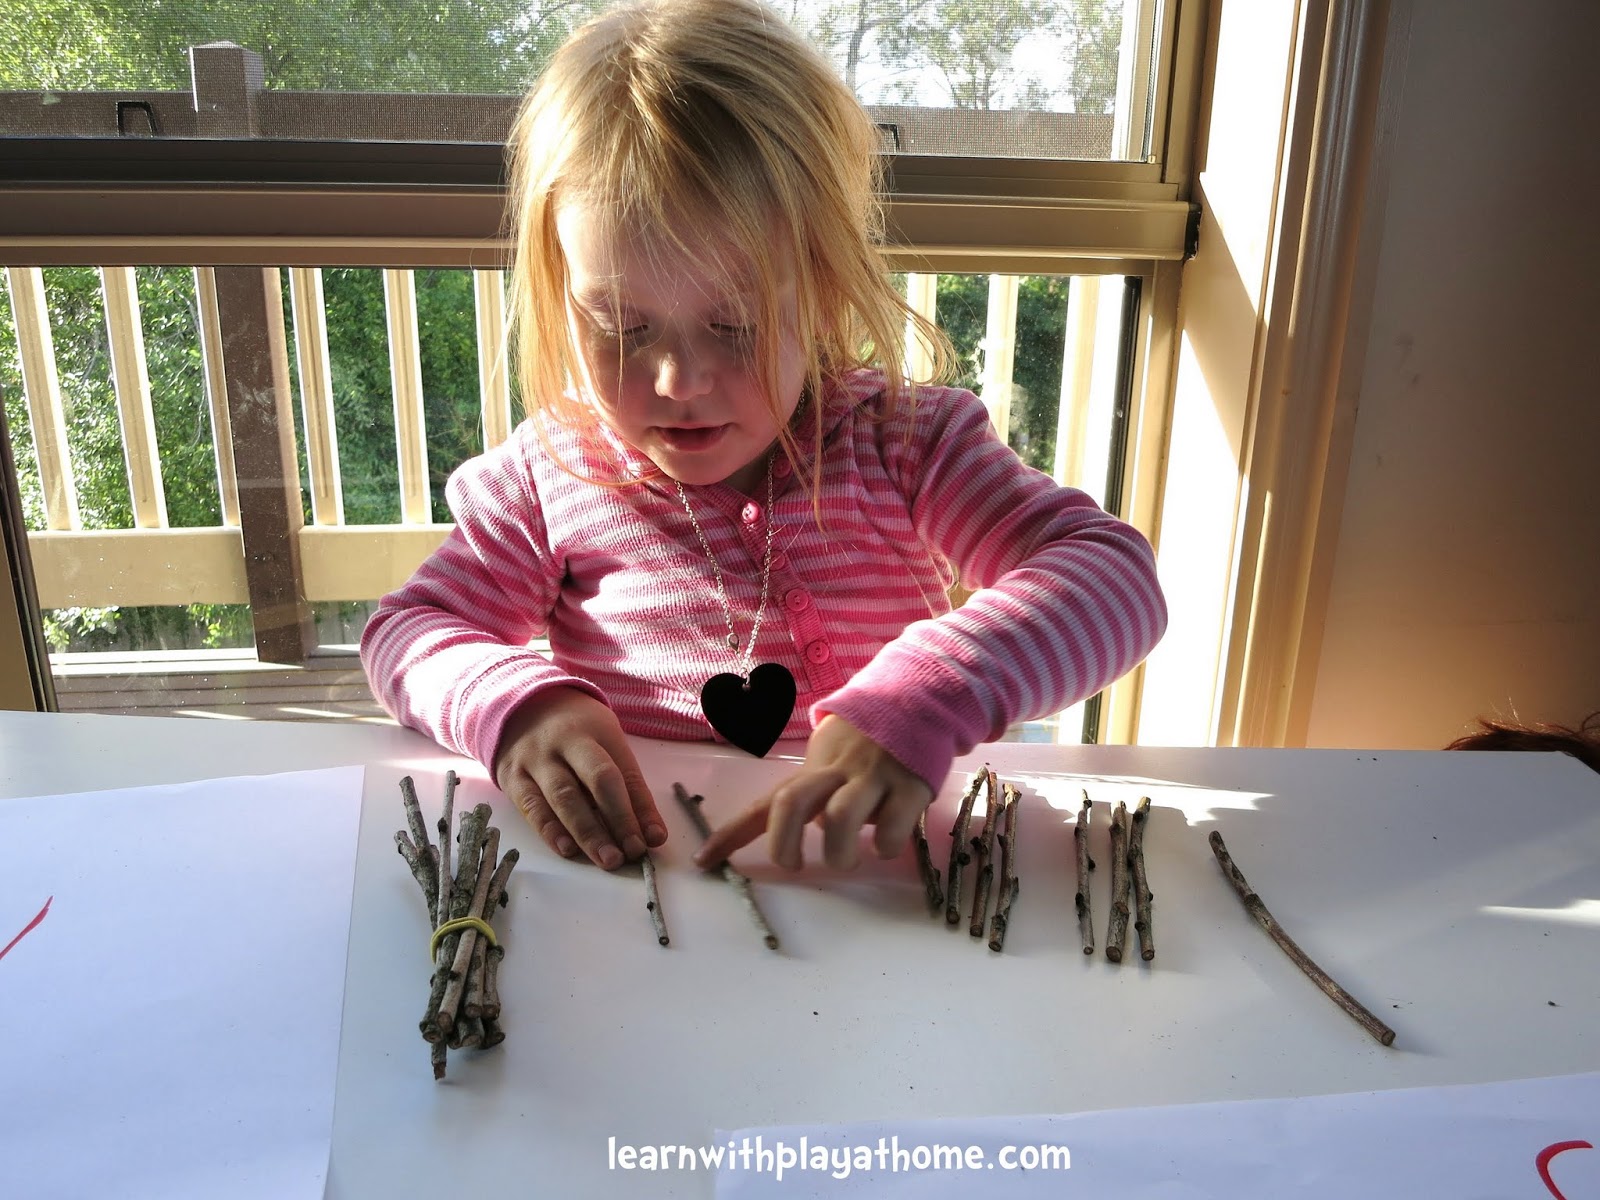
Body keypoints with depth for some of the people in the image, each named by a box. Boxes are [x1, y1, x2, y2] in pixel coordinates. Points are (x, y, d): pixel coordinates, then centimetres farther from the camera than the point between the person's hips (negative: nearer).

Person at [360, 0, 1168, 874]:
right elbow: (406, 631, 4)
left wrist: (923, 701, -33)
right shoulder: (553, 475, -2)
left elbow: (1117, 575, -16)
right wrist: (515, 702, -19)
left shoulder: (905, 449, -7)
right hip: (620, 867, 1)